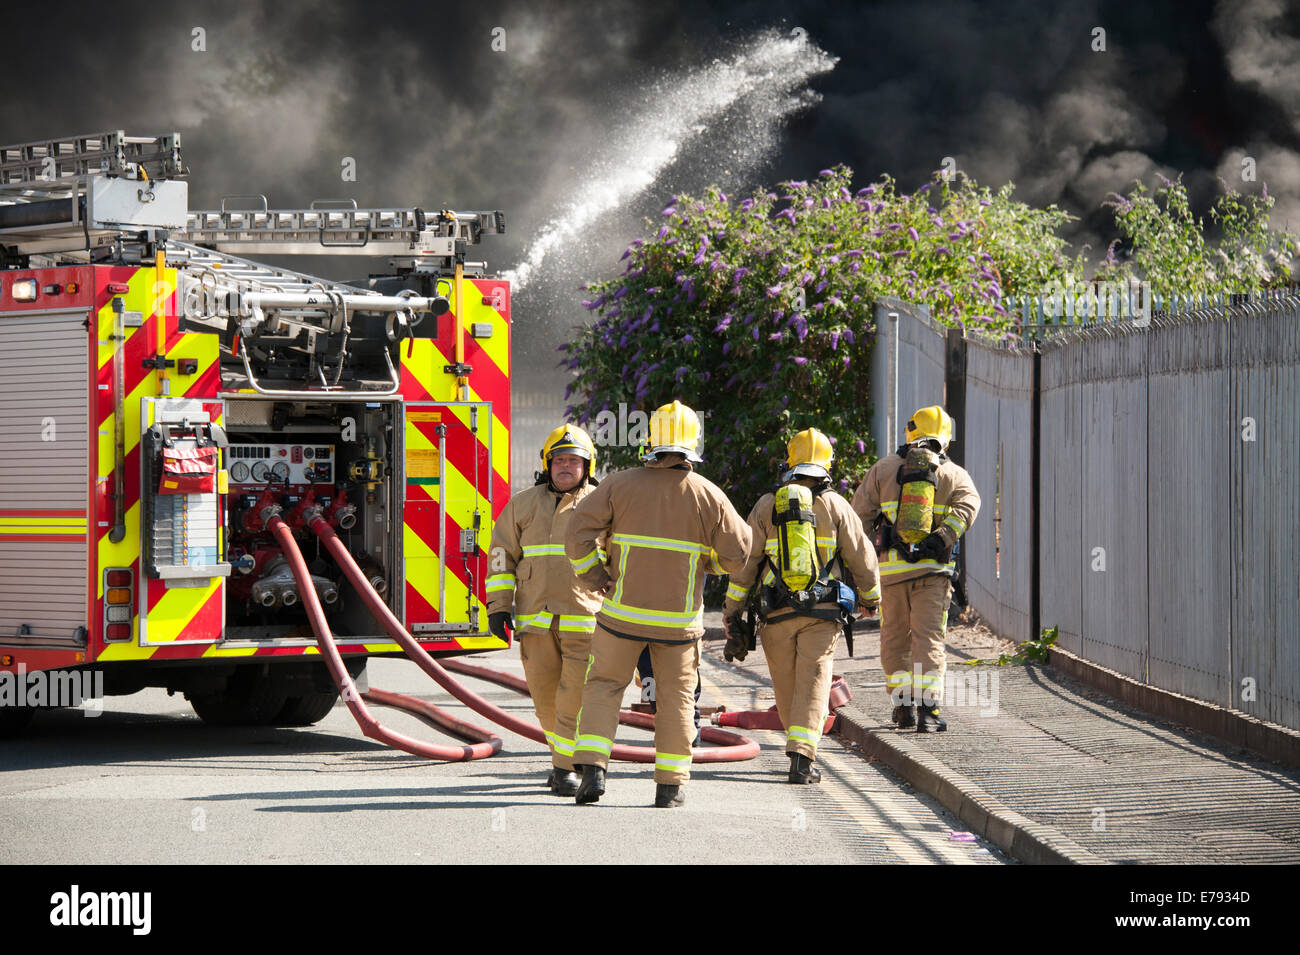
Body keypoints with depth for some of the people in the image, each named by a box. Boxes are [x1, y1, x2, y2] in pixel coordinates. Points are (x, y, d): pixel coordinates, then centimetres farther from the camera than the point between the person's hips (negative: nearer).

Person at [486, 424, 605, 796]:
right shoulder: (524, 504, 9)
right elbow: (502, 554, 11)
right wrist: (498, 606, 3)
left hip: (585, 618, -2)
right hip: (537, 619, 2)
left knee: (576, 694, -9)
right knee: (546, 694, 5)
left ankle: (567, 769, -3)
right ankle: (565, 756, 24)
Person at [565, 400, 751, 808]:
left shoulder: (621, 484, -6)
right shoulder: (708, 496, -6)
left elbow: (579, 533, -12)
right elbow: (735, 555, -3)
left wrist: (596, 577, -3)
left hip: (623, 610, 0)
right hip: (679, 618, 0)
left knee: (604, 686, 11)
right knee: (676, 697, 12)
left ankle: (592, 769, -5)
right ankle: (670, 786, 13)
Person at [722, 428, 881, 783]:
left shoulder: (767, 507, 4)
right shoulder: (835, 507, 2)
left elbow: (744, 563, 2)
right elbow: (862, 557, 6)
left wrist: (732, 614, 8)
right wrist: (871, 597, 24)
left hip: (778, 613, 1)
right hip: (822, 613, -1)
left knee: (786, 686, 14)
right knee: (813, 683, -3)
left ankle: (800, 748, 27)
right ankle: (802, 757, -14)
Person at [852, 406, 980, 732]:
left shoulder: (884, 469, 8)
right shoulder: (955, 474, 7)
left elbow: (860, 513, 5)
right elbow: (967, 505, -10)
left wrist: (869, 552, 11)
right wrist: (938, 541, -15)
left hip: (891, 567, 1)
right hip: (932, 570, -1)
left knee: (894, 638, 14)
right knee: (929, 637, -2)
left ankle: (903, 704, 16)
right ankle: (928, 709, -12)